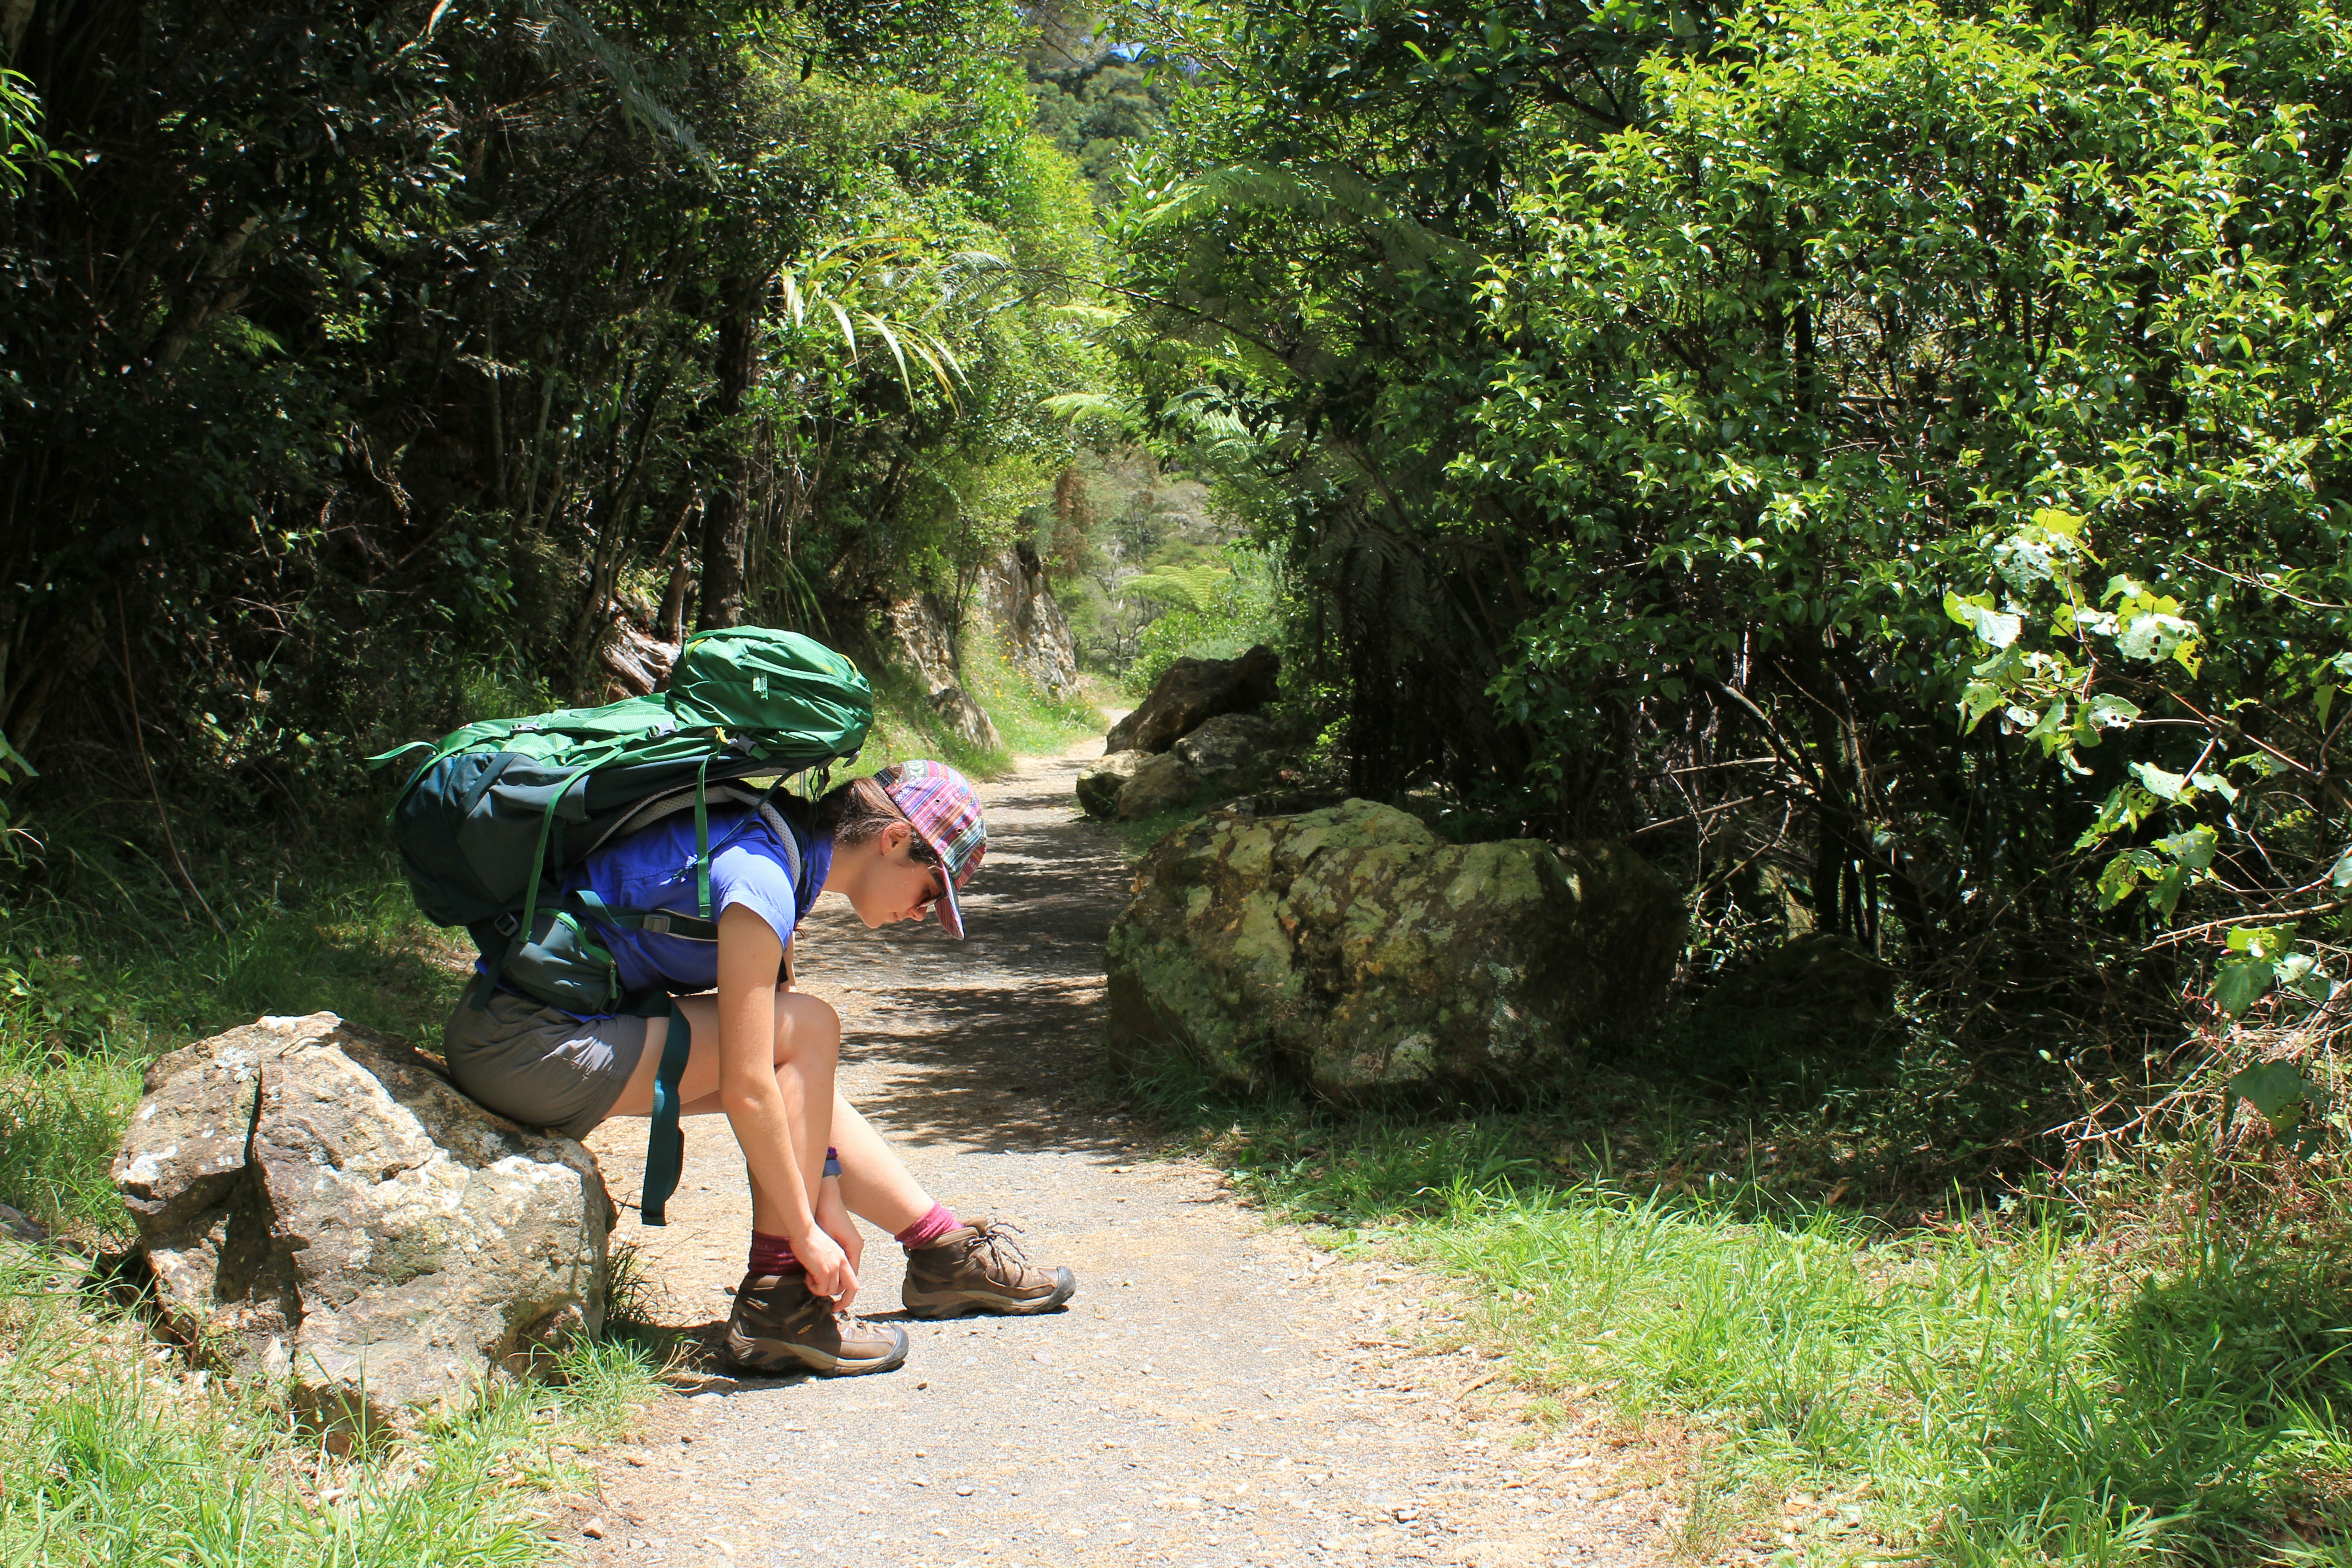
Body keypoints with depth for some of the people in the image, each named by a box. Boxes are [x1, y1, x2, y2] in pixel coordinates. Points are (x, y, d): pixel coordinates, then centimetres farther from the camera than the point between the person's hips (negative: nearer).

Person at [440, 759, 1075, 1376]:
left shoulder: (778, 849, 8)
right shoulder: (759, 879, -21)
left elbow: (762, 1076, 11)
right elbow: (745, 1093, -22)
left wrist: (827, 1195, 8)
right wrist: (807, 1231, -13)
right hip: (528, 1050, -10)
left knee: (797, 1079, 12)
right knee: (807, 1030, -12)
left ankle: (945, 1252, 21)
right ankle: (778, 1303, -8)